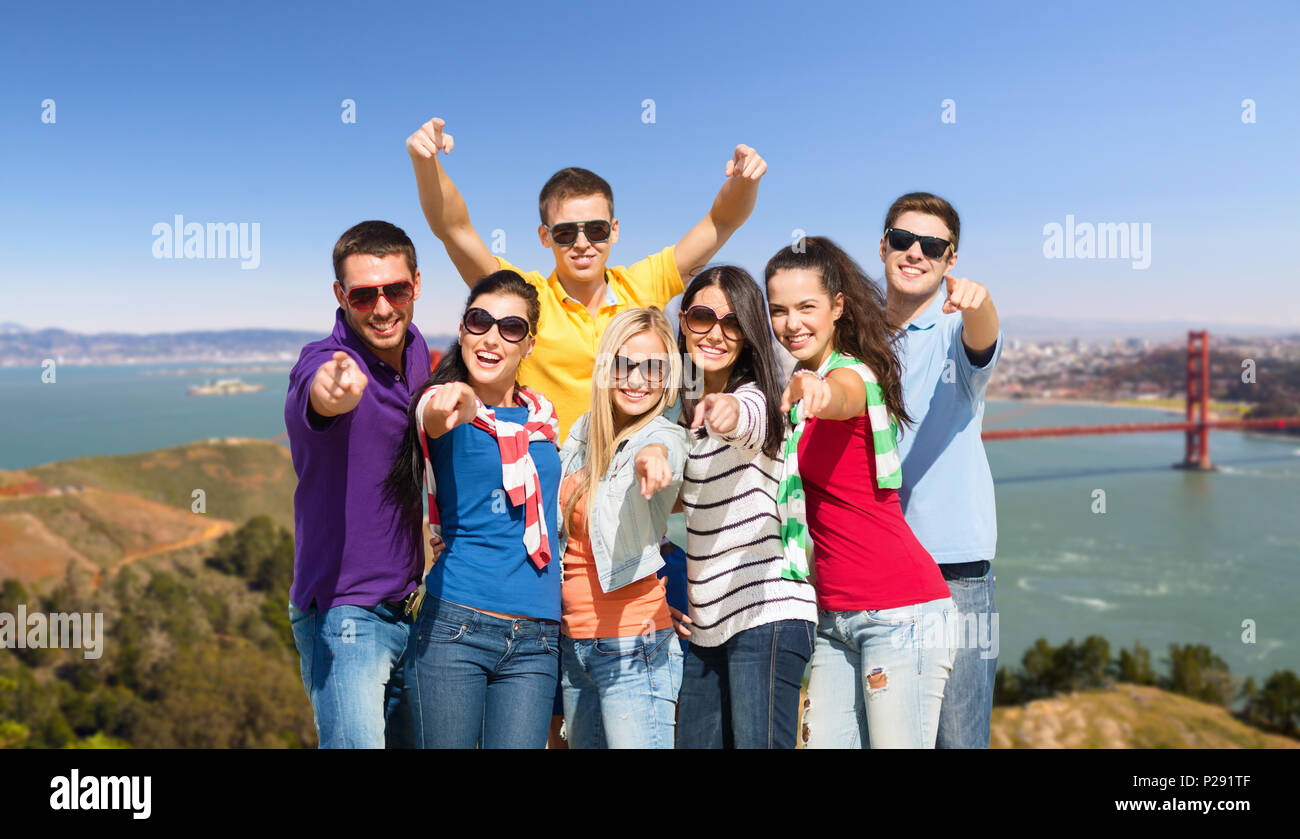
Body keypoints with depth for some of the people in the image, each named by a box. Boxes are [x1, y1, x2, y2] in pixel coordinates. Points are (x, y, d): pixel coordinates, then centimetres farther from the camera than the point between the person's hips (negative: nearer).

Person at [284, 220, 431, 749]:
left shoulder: (418, 352, 4)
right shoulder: (325, 361, -18)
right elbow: (318, 394, -45)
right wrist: (335, 390, -66)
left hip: (409, 606, 7)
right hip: (344, 612, -7)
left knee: (409, 739, 16)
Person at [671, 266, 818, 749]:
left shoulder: (753, 398, -9)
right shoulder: (684, 412, 14)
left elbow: (745, 418, -35)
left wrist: (726, 410, -57)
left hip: (767, 614, -7)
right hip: (705, 623, 8)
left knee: (757, 742, -10)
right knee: (693, 742, 9)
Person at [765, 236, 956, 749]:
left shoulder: (852, 373, -12)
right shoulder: (801, 382, 15)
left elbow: (841, 398, -37)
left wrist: (816, 392, -60)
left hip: (900, 611, -8)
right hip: (835, 617, 8)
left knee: (895, 743, -5)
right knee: (821, 742, 6)